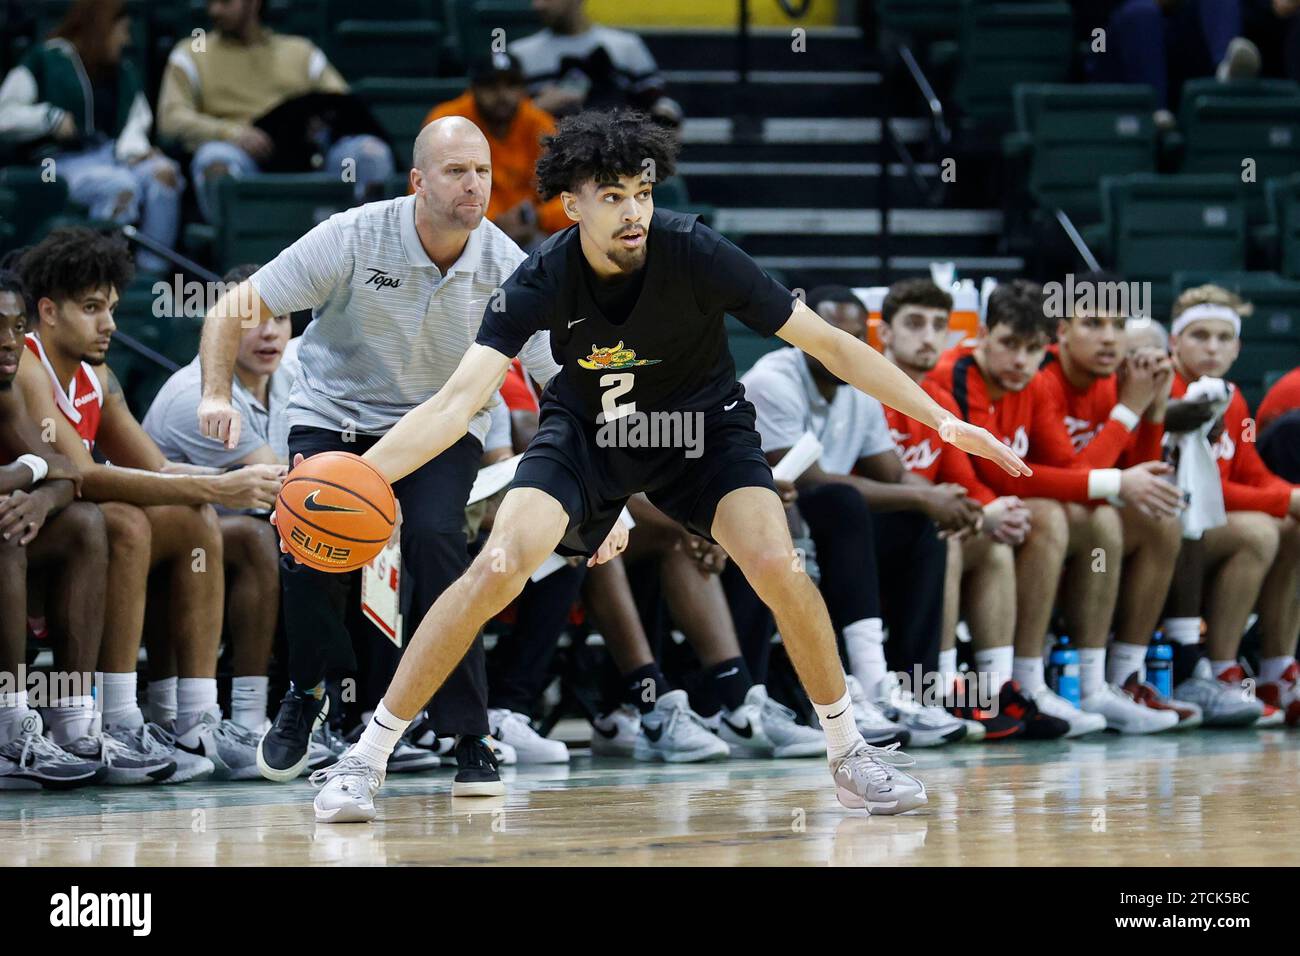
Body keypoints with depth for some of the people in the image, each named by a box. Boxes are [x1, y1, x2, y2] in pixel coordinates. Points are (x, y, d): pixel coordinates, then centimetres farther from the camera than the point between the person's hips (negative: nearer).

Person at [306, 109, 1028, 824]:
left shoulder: (696, 254, -27)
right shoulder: (544, 280, -25)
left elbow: (827, 344, -21)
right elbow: (459, 402, -31)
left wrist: (944, 421, -24)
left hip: (700, 423, 0)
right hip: (585, 430, 0)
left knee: (776, 563, -23)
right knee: (497, 569, -21)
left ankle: (849, 753, -2)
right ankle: (367, 756, -9)